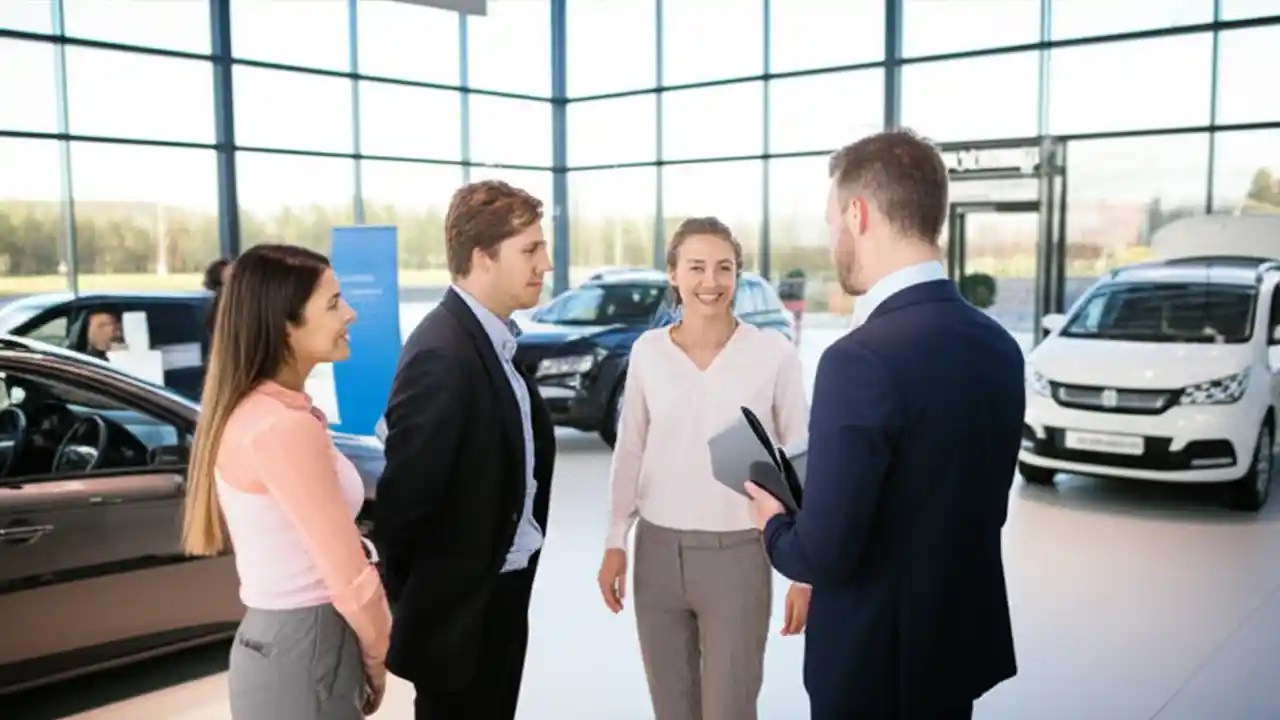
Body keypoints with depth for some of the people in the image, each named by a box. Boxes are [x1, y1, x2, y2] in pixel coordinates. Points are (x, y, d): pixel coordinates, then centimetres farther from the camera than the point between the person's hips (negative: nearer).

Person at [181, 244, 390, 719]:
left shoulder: (250, 410, 7)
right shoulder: (286, 426, -22)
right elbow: (351, 580, -22)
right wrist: (375, 660, -4)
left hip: (273, 640, 9)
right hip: (304, 655, -9)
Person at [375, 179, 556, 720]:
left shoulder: (493, 339, 4)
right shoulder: (442, 354, -25)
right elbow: (406, 491, -22)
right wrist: (412, 597, -10)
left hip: (502, 589, 8)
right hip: (460, 603, -8)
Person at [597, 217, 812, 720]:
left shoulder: (774, 353, -8)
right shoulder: (647, 351, 1)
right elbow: (630, 452, 9)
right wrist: (615, 542, 8)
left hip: (737, 555, -3)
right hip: (657, 551, 3)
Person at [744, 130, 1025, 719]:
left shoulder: (862, 360, -26)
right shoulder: (999, 346, -1)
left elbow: (824, 554, -25)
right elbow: (977, 507, 8)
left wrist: (774, 524, -3)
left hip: (876, 662, -7)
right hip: (961, 641, 7)